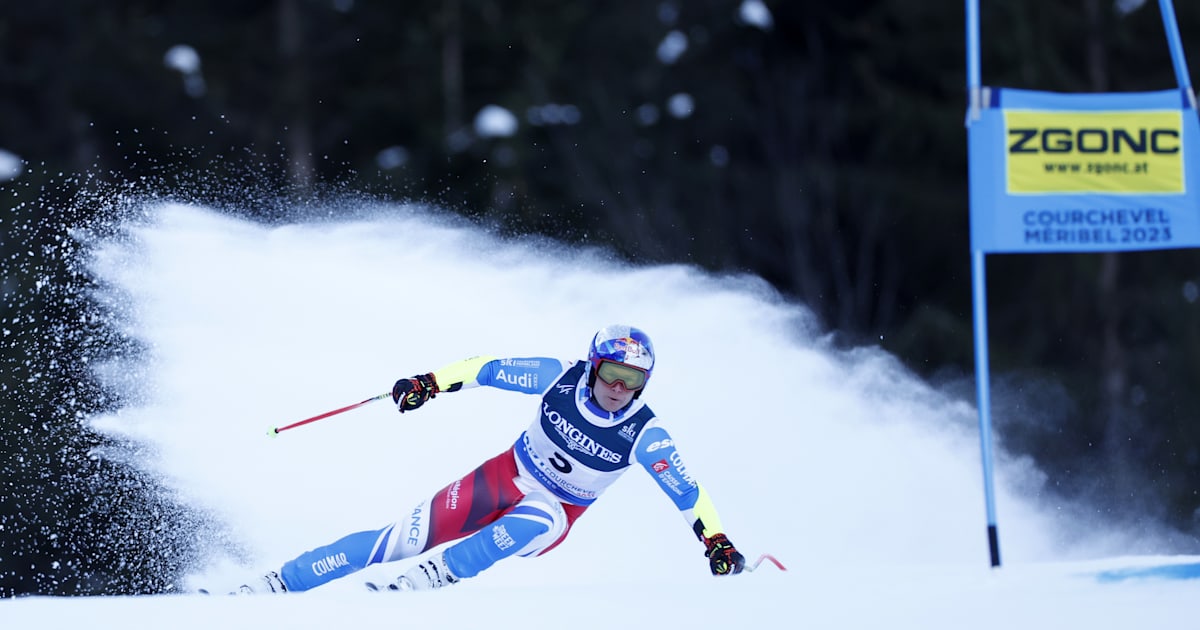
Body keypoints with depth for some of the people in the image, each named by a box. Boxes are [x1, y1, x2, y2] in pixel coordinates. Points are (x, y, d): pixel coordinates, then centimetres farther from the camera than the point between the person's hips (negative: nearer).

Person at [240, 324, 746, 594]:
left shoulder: (643, 436, -19)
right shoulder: (561, 379, -15)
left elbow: (687, 491, -16)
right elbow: (490, 368, -8)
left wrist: (717, 541, -26)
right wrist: (431, 384, -17)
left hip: (554, 513, 0)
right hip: (505, 477, 0)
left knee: (541, 522, -40)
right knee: (404, 540, -12)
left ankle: (428, 578, -36)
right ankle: (274, 586, -7)